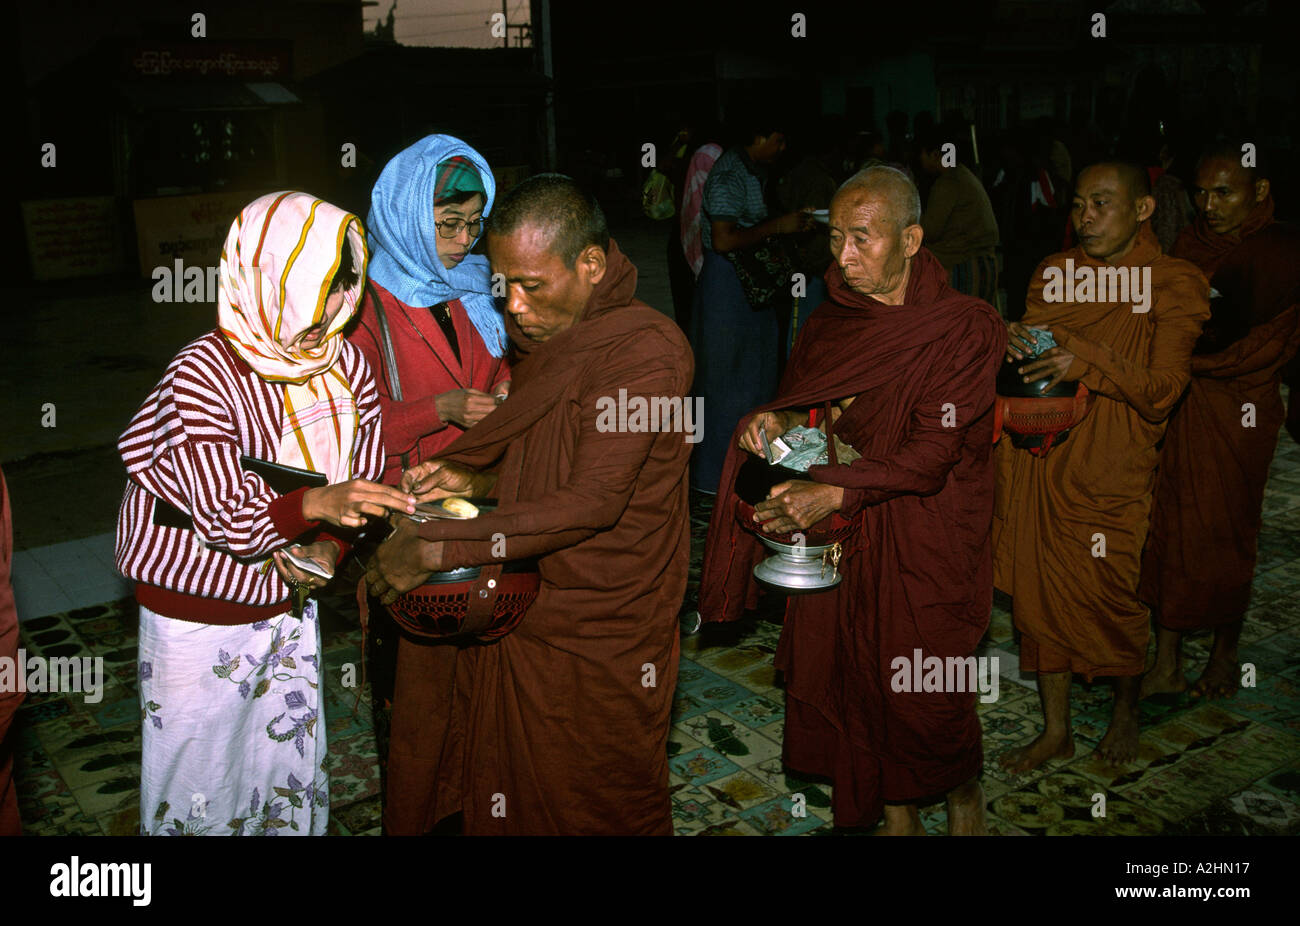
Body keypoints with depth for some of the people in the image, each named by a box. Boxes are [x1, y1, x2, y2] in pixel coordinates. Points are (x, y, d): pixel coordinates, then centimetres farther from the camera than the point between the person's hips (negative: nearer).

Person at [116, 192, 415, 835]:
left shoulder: (344, 363, -4)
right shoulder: (202, 375, -21)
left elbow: (364, 477, 5)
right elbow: (223, 517, -23)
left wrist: (332, 544, -12)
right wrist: (315, 505, -38)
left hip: (288, 608, 5)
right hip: (197, 619, -5)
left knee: (295, 771, 18)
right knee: (200, 787, 12)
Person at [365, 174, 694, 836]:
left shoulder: (646, 352, -20)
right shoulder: (549, 341, 9)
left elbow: (592, 502, -27)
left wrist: (435, 550, -26)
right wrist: (476, 481, -2)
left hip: (597, 643, -7)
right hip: (518, 621, 7)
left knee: (596, 811, 11)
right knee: (512, 798, 16)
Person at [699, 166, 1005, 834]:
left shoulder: (966, 327, -10)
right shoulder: (829, 322, 6)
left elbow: (933, 452, -18)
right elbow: (804, 403, 18)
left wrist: (835, 493, -28)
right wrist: (778, 421, -6)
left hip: (924, 546, -4)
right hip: (835, 535, 5)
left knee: (925, 699, 0)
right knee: (847, 678, 7)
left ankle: (963, 797, 32)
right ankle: (896, 816, 31)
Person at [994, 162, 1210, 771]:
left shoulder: (1173, 283, -5)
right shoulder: (1054, 272, 8)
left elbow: (1163, 391, -13)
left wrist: (1086, 363, -27)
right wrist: (1019, 344, -9)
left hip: (1110, 468, -4)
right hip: (1038, 454, 4)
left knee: (1109, 596, 2)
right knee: (1040, 589, 6)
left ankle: (1126, 710, 33)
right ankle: (1056, 730, 23)